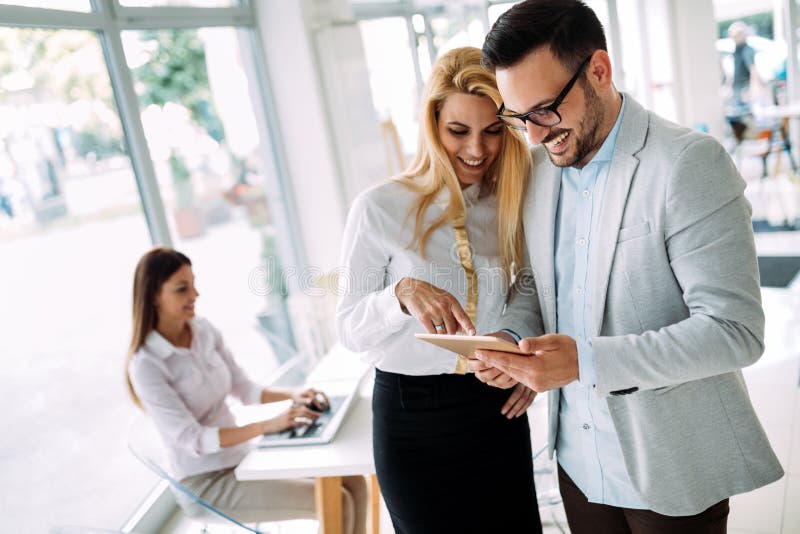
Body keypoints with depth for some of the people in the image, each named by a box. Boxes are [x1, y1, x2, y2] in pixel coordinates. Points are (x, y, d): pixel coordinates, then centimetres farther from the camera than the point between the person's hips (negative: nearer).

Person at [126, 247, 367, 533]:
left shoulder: (204, 330, -1)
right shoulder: (146, 365, -20)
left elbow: (243, 388, 7)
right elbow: (192, 440, -24)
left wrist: (291, 395, -10)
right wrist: (268, 425, -31)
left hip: (242, 455, 6)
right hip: (206, 483, -6)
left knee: (353, 483, -5)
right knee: (336, 504, -18)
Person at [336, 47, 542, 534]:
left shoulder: (509, 203, 1)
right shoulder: (381, 208, -12)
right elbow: (350, 329, -10)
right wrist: (403, 293, -29)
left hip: (499, 407, 4)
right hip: (415, 417, -3)